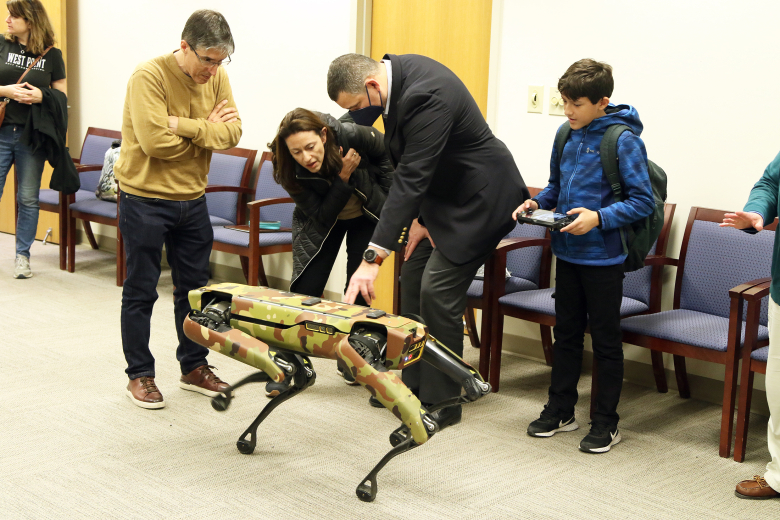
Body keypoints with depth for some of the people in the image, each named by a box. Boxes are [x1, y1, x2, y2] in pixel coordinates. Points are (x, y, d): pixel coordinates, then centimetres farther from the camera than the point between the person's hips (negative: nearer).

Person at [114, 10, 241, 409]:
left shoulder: (216, 77, 0)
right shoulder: (149, 76, -18)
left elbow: (232, 133, -10)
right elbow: (156, 141, -27)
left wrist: (186, 126, -24)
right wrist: (206, 129, -13)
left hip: (192, 199, 6)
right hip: (145, 199, -6)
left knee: (194, 287, 14)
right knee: (141, 292, 4)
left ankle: (194, 367, 28)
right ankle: (139, 375, 15)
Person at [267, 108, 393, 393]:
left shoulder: (352, 135, -33)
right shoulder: (289, 171, -30)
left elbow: (387, 154, -11)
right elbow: (322, 215, -25)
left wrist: (384, 197, -9)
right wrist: (343, 177, -37)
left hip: (366, 216, 0)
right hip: (322, 221, 0)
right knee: (305, 287, -8)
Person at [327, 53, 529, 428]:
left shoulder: (426, 96, -31)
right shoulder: (397, 71, -1)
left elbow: (411, 179, -37)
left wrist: (373, 256, -40)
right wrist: (417, 219, 6)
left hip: (479, 198, -10)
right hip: (446, 193, 10)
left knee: (439, 293, -10)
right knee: (413, 284, 11)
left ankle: (441, 403, 3)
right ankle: (415, 384, 24)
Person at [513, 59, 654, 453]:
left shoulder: (624, 140, -14)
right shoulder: (567, 136, 5)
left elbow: (643, 201, -15)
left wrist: (599, 218, -25)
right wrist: (537, 202, 0)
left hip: (603, 257, -6)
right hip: (567, 252, 7)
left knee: (605, 340, 5)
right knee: (566, 333, 16)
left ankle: (606, 422, 17)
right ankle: (560, 410, 29)